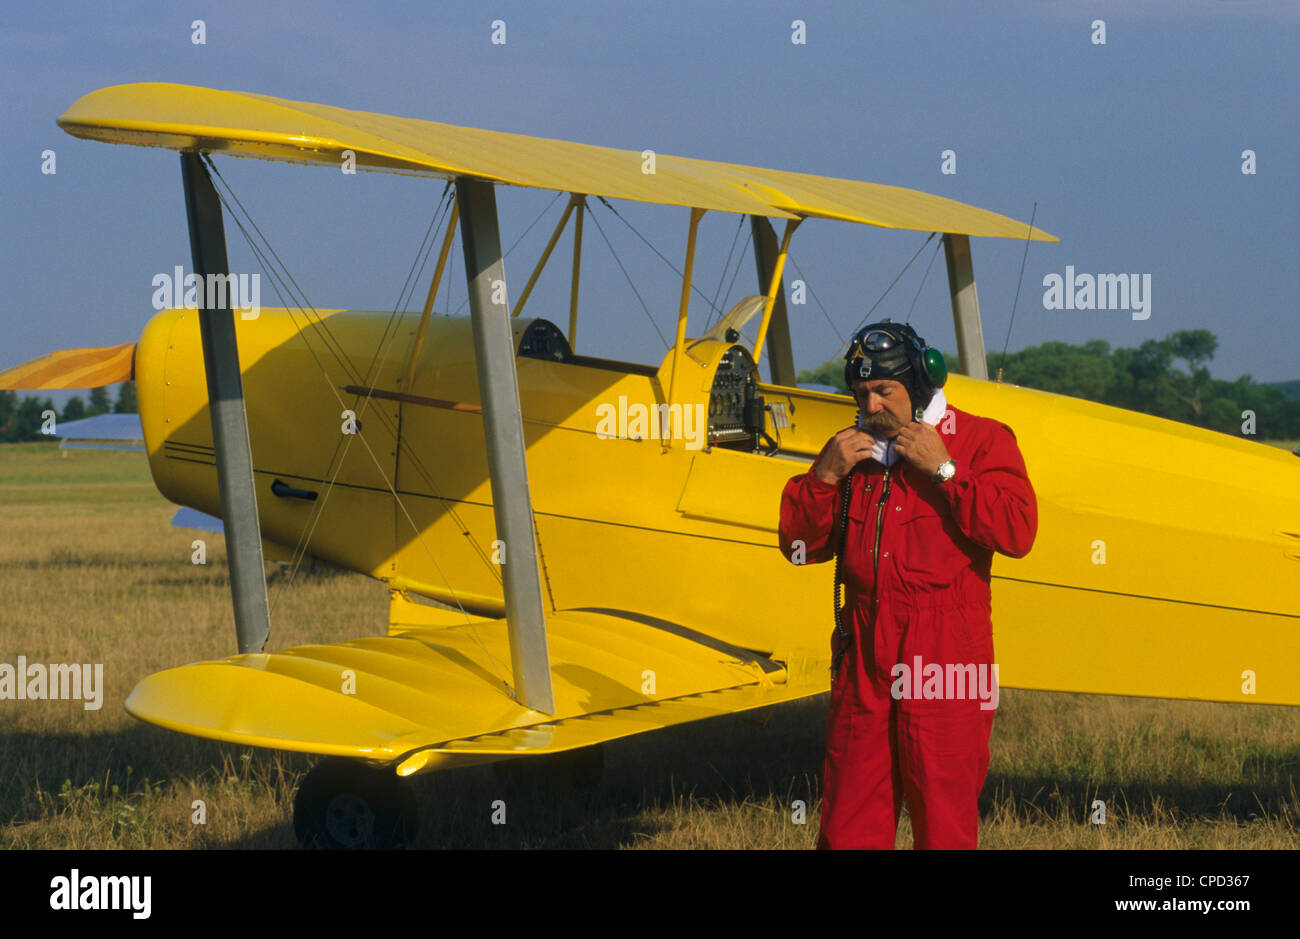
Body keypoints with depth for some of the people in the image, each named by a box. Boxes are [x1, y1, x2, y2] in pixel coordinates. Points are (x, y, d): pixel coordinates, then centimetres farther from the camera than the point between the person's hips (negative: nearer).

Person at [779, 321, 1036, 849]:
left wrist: (943, 469, -13)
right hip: (863, 662, 4)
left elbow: (1017, 531, -13)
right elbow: (799, 546, 14)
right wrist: (825, 477, -1)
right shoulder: (851, 450, 16)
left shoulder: (980, 441, 2)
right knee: (848, 824, 5)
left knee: (944, 824, -1)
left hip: (944, 665, -4)